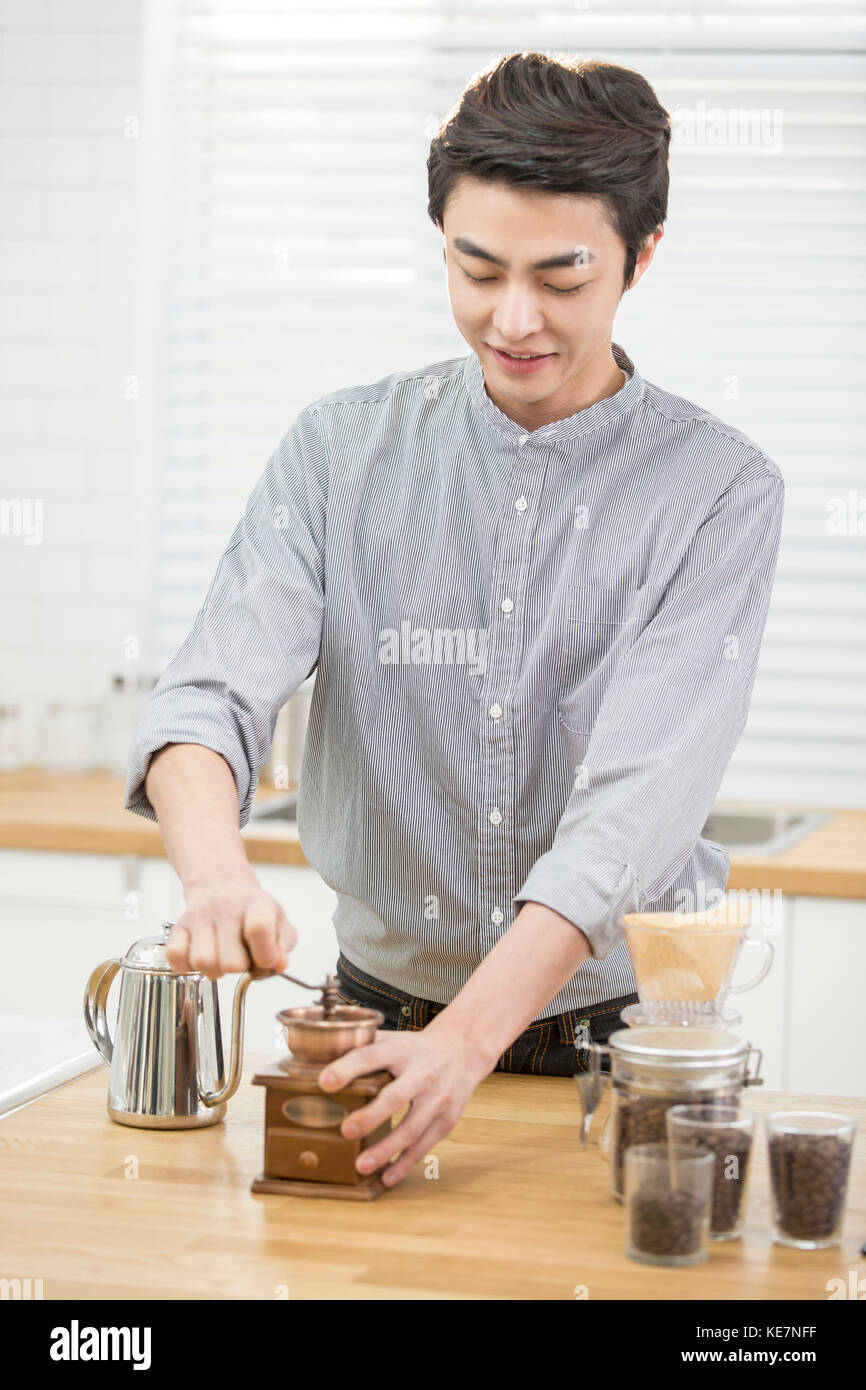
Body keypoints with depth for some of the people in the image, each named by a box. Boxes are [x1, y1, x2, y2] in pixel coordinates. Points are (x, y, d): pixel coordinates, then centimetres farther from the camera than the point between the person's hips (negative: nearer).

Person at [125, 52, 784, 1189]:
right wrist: (215, 871, -31)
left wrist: (471, 1037, -29)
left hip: (618, 1041, -1)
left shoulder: (719, 489, -5)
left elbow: (637, 805, -16)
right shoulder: (341, 451, 4)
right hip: (384, 1018, 2)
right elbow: (213, 697, -8)